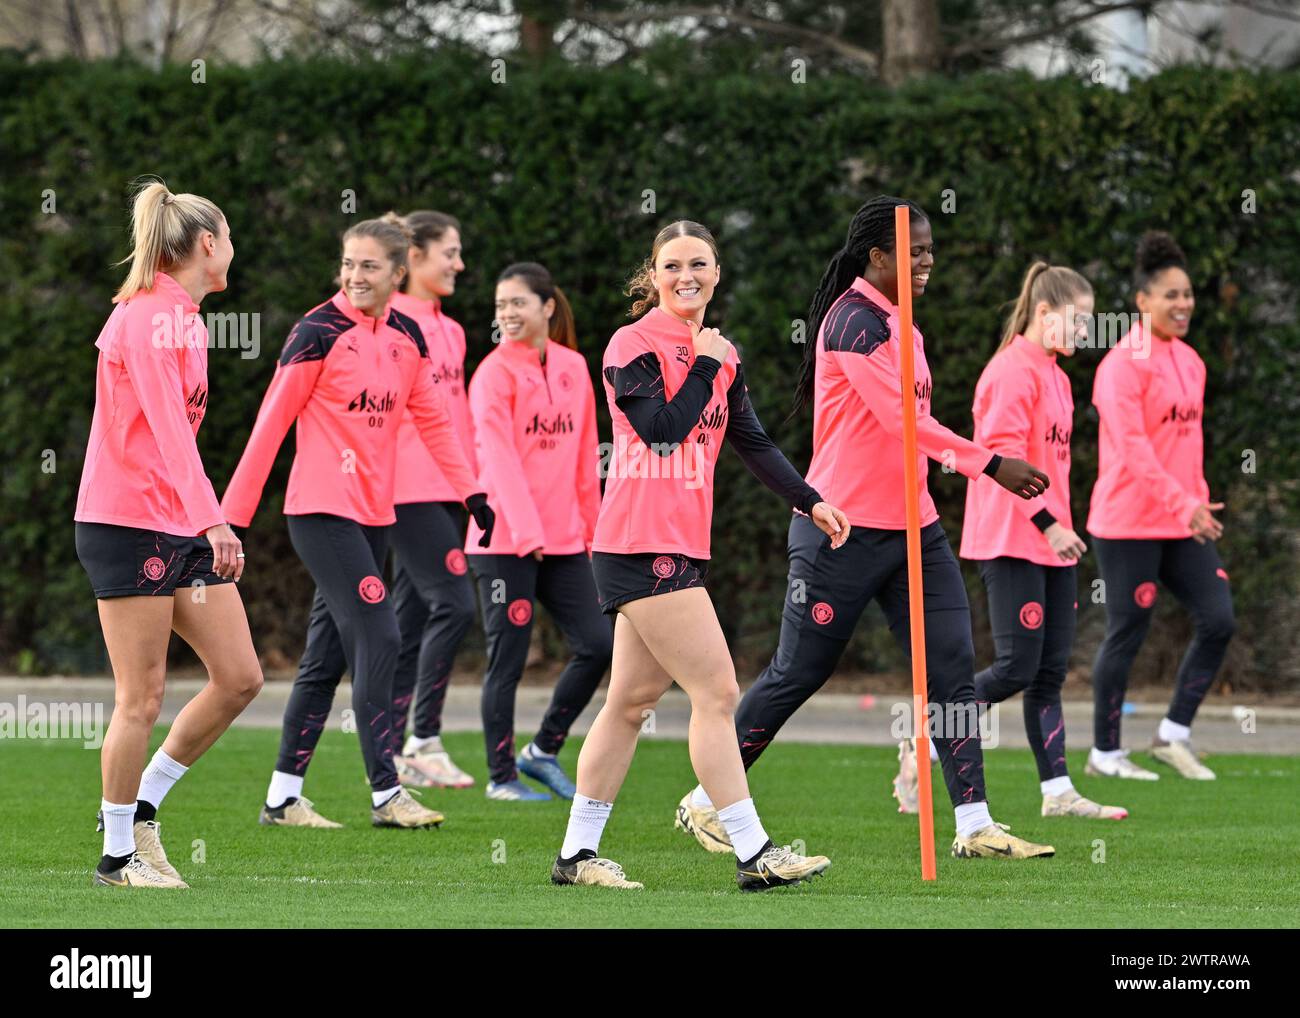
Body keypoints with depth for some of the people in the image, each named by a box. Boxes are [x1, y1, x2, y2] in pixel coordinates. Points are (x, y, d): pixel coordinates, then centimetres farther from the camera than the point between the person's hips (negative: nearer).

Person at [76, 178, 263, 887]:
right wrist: (212, 520, -35)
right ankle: (118, 854, 8)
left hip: (182, 528, 9)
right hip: (128, 526, -9)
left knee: (239, 677, 4)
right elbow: (167, 427, -26)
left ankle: (141, 806, 17)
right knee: (143, 697, -4)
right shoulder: (150, 317, -15)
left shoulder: (182, 318, 15)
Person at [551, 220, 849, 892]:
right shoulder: (634, 345, -8)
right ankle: (754, 855, -10)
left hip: (682, 546, 9)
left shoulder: (721, 356, 16)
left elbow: (752, 442, 17)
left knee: (632, 701, 11)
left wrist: (809, 501, 9)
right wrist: (704, 366, -12)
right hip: (645, 547, -9)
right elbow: (662, 428, -18)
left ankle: (577, 855, 17)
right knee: (716, 691, -10)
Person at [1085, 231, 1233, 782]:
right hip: (1129, 524, -7)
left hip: (1182, 524, 7)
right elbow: (1132, 449, -22)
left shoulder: (1190, 362, 13)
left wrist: (1199, 503, 13)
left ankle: (1174, 734, 10)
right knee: (1127, 633, -1)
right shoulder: (1125, 364, -13)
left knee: (1217, 619, -1)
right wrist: (1182, 506, -28)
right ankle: (1105, 752, 11)